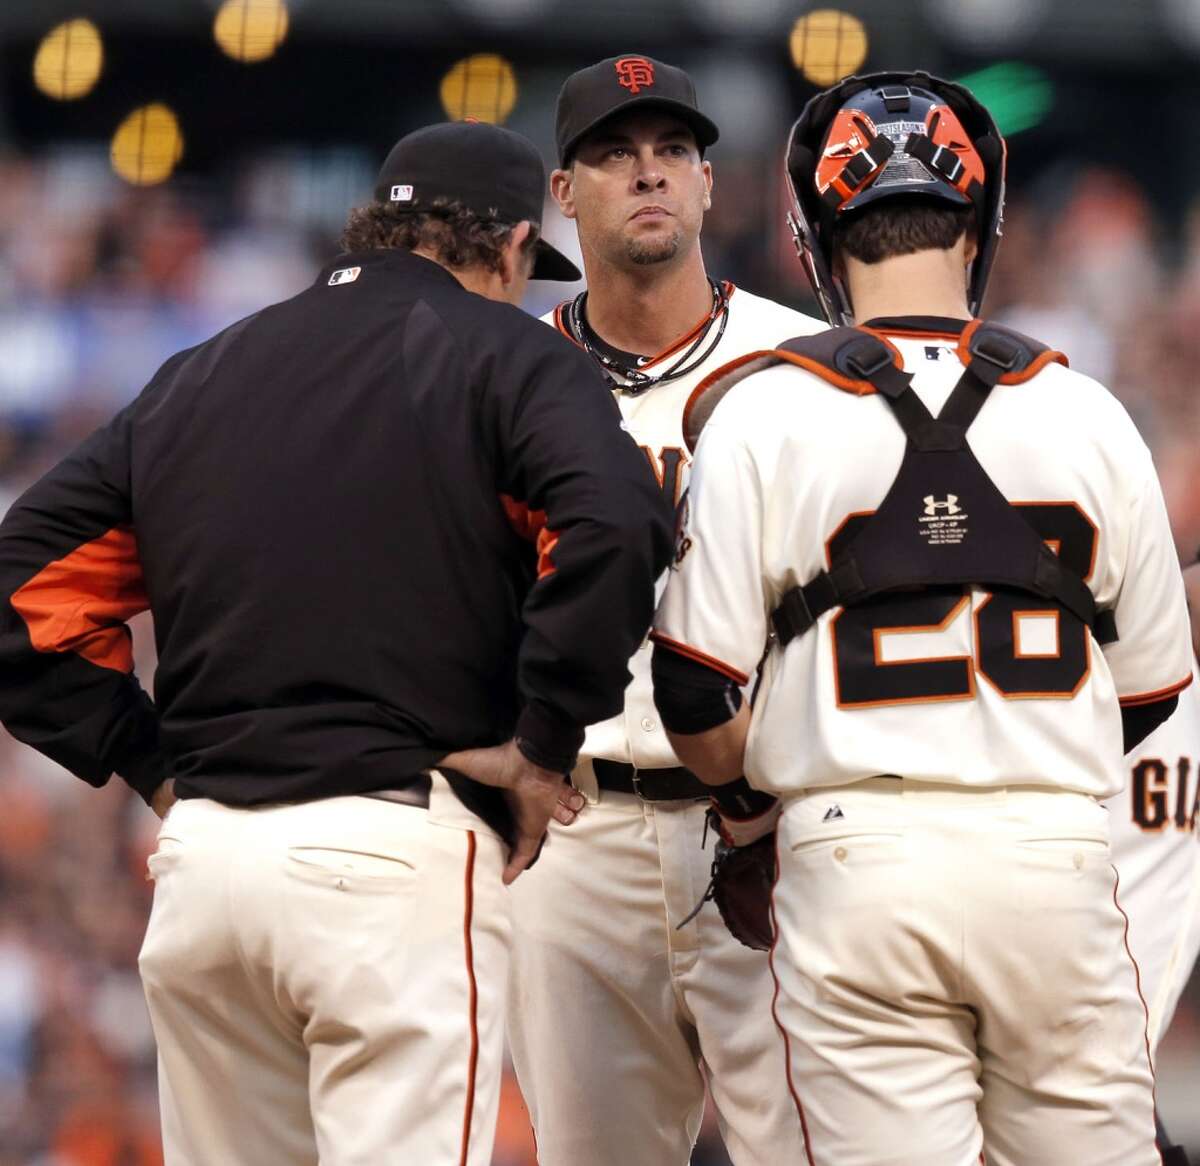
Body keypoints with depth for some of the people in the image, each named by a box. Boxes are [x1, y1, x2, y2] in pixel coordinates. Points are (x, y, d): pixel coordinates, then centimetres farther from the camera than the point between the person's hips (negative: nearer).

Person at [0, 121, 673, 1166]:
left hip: (198, 851, 6)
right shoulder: (507, 357, 2)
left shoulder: (194, 379, 19)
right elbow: (617, 529, -17)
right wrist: (542, 744, -8)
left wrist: (156, 764, 14)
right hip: (395, 847, -5)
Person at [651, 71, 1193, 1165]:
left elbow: (695, 692, -2)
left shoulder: (764, 412, -2)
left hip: (862, 858, -1)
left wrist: (754, 782, 18)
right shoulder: (1083, 413, 4)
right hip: (1053, 853, 1)